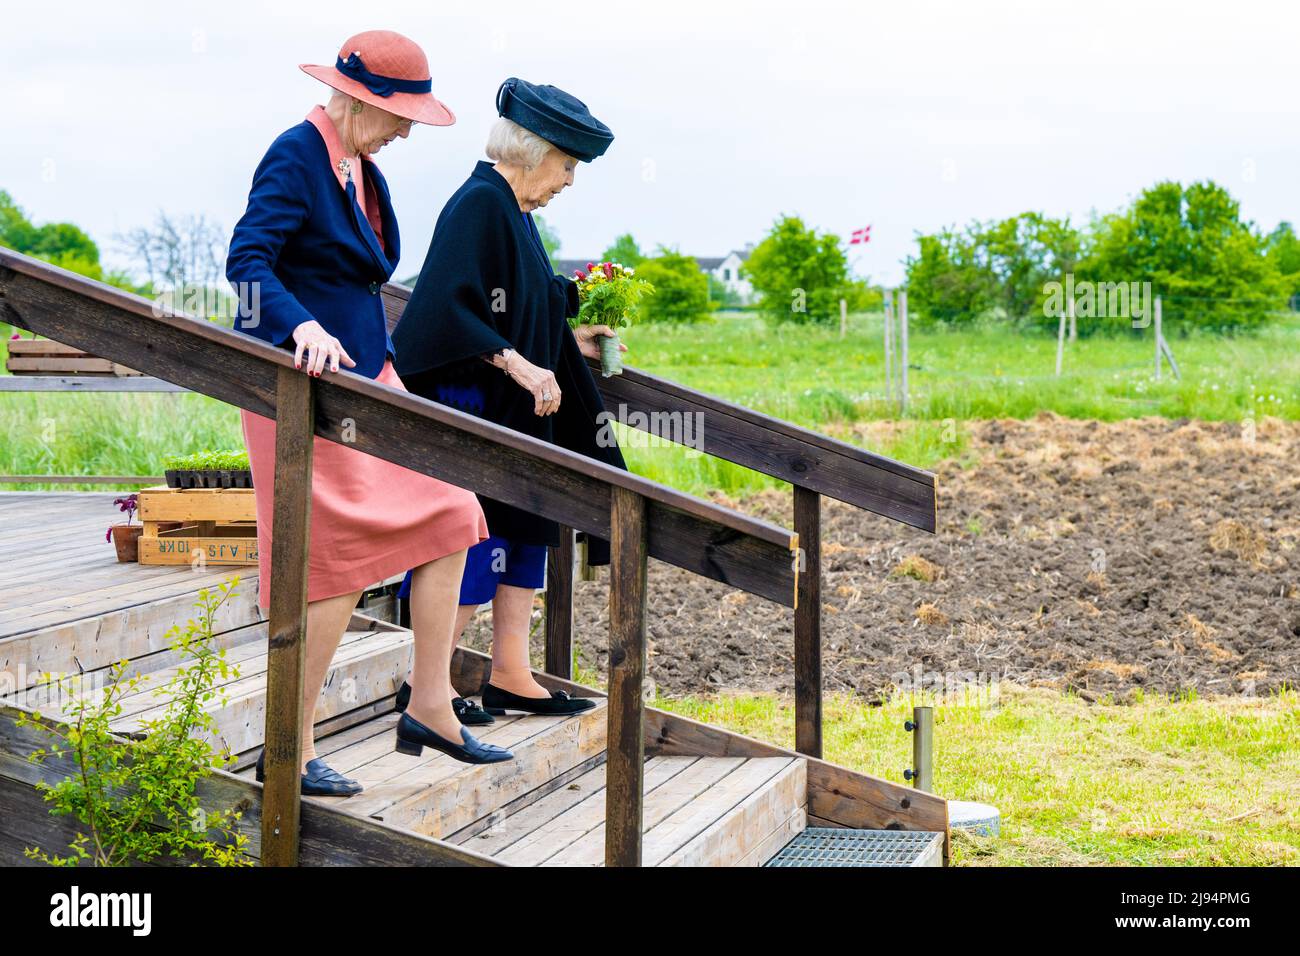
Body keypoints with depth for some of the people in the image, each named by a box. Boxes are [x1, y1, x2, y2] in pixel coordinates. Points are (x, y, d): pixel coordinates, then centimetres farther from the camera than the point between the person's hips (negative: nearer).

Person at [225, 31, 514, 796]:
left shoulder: (360, 167, 14)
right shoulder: (296, 157, -14)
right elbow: (248, 260, -24)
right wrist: (302, 326, -40)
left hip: (366, 375, 9)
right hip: (308, 384, -9)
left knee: (447, 515, 5)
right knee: (337, 561, -8)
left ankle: (431, 708, 12)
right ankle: (291, 752, 1)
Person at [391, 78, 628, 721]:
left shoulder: (513, 211, 13)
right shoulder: (479, 204, -17)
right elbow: (448, 309, -25)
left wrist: (569, 340, 22)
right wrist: (518, 364, -26)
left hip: (517, 413, 10)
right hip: (473, 407, -10)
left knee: (524, 537, 12)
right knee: (478, 550, -6)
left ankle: (510, 677, 19)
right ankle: (422, 685, 3)